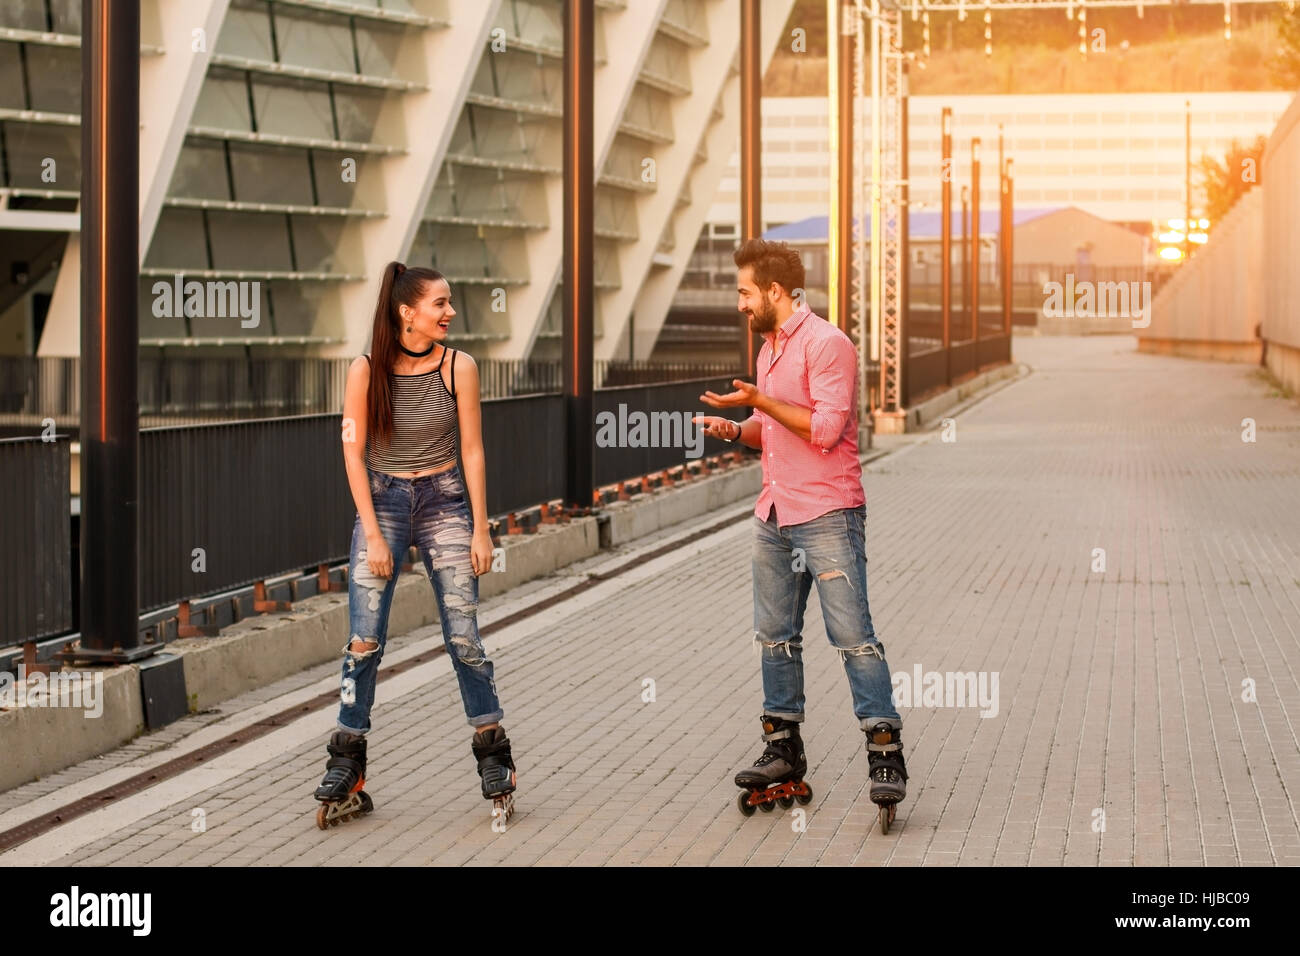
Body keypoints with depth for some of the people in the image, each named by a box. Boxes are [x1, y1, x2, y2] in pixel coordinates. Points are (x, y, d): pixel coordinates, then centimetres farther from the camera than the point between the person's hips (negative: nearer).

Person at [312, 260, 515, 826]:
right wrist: (373, 534, -9)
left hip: (445, 502, 0)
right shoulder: (366, 370, -8)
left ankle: (492, 756, 12)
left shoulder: (458, 367, -6)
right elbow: (354, 452, -5)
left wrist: (480, 530, -2)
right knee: (364, 640, -7)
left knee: (464, 638, -1)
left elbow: (472, 451, -1)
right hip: (382, 502, 0)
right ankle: (346, 767, 2)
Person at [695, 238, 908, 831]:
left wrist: (760, 402, -18)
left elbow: (826, 428, -19)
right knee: (775, 637, 10)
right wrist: (736, 430, 6)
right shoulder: (769, 347, 17)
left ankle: (886, 757, -10)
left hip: (827, 515, -9)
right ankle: (784, 754, 18)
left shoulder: (825, 344, -12)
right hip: (774, 515, 9)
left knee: (852, 635, -11)